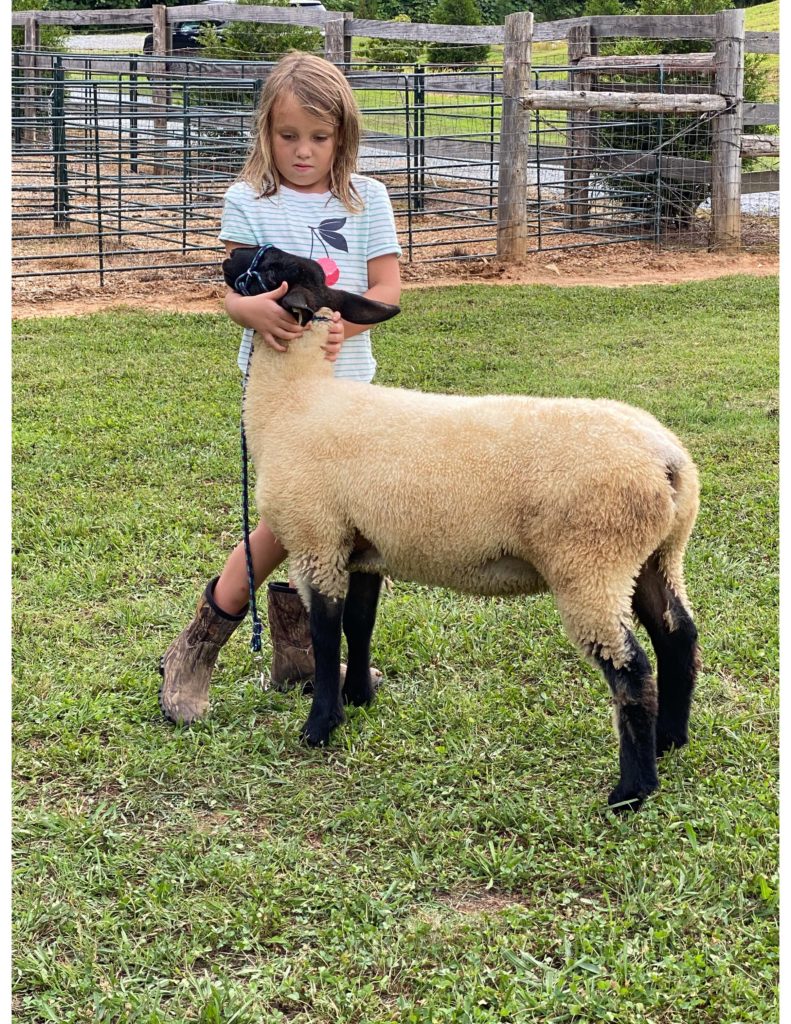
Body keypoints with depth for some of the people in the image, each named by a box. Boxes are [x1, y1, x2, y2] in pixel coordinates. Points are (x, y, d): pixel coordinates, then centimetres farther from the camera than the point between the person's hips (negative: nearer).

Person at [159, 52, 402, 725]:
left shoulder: (365, 198, 5)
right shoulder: (249, 201, -2)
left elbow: (388, 289, -1)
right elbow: (234, 293, -10)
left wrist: (340, 320, -22)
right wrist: (257, 310, -34)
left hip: (346, 378, 3)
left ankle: (298, 653, 22)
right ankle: (196, 651, 4)